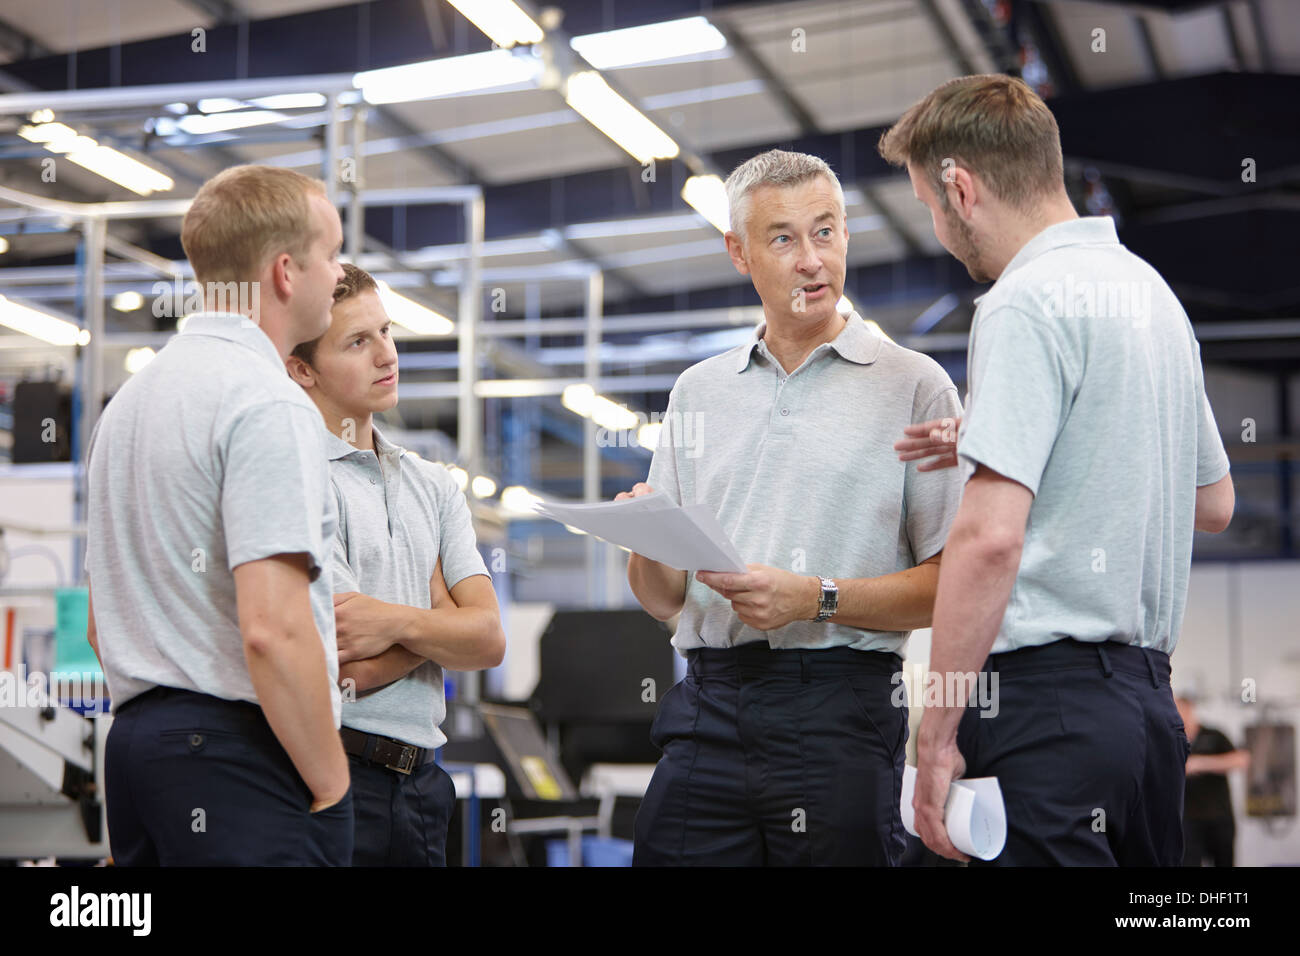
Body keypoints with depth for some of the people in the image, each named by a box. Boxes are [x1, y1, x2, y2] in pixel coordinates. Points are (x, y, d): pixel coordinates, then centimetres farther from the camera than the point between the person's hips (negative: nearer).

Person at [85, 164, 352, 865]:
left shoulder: (129, 399, 17)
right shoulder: (266, 402, -13)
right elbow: (272, 628, -22)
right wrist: (329, 783, -13)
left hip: (135, 737, 9)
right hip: (239, 751, -9)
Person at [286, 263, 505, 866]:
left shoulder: (432, 485, 13)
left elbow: (489, 640, 1)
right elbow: (349, 669, -16)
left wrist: (397, 620, -17)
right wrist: (438, 614, 0)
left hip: (420, 780, 6)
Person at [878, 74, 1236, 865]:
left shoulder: (1027, 303, -12)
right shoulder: (1151, 289, 17)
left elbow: (991, 537, -21)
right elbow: (1214, 503, 27)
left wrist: (938, 733, -16)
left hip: (1049, 690, -9)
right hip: (1148, 693, 10)